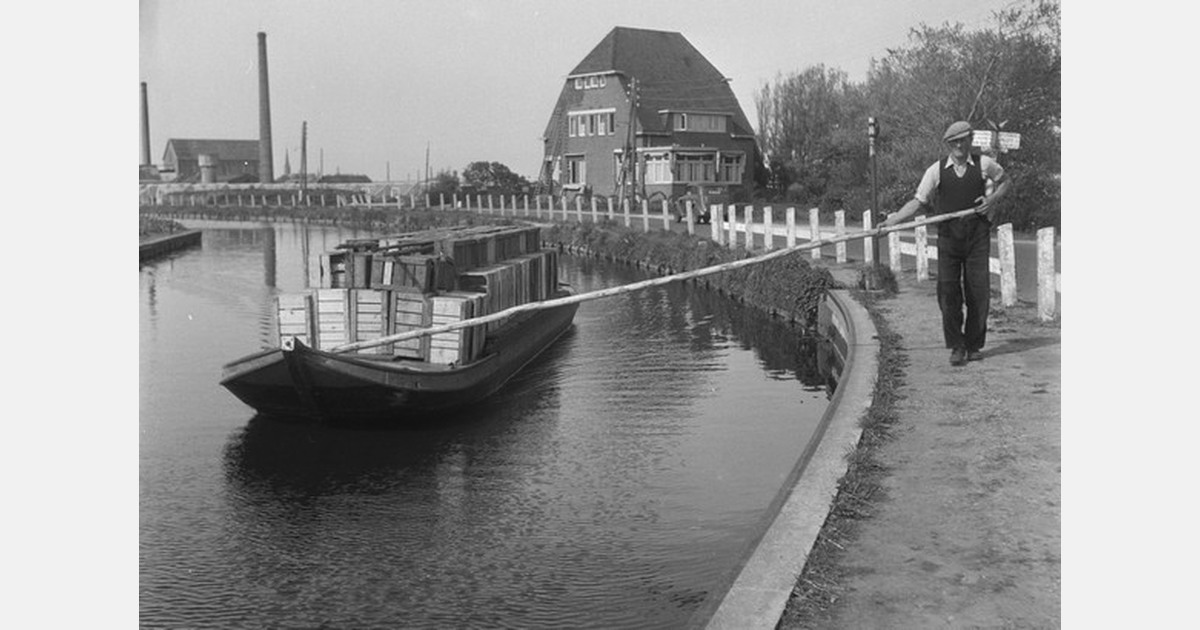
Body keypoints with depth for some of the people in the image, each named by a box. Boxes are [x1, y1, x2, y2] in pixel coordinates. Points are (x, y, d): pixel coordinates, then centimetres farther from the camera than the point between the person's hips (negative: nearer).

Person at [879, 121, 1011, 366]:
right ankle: (956, 346, 1)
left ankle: (974, 345, 13)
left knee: (978, 292, 1)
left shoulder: (985, 164, 4)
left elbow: (1004, 181, 22)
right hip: (948, 237, 0)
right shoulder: (936, 170, 2)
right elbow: (918, 201, 3)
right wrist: (892, 221, -10)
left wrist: (993, 199, 1)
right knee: (948, 292, -8)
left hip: (977, 236, 0)